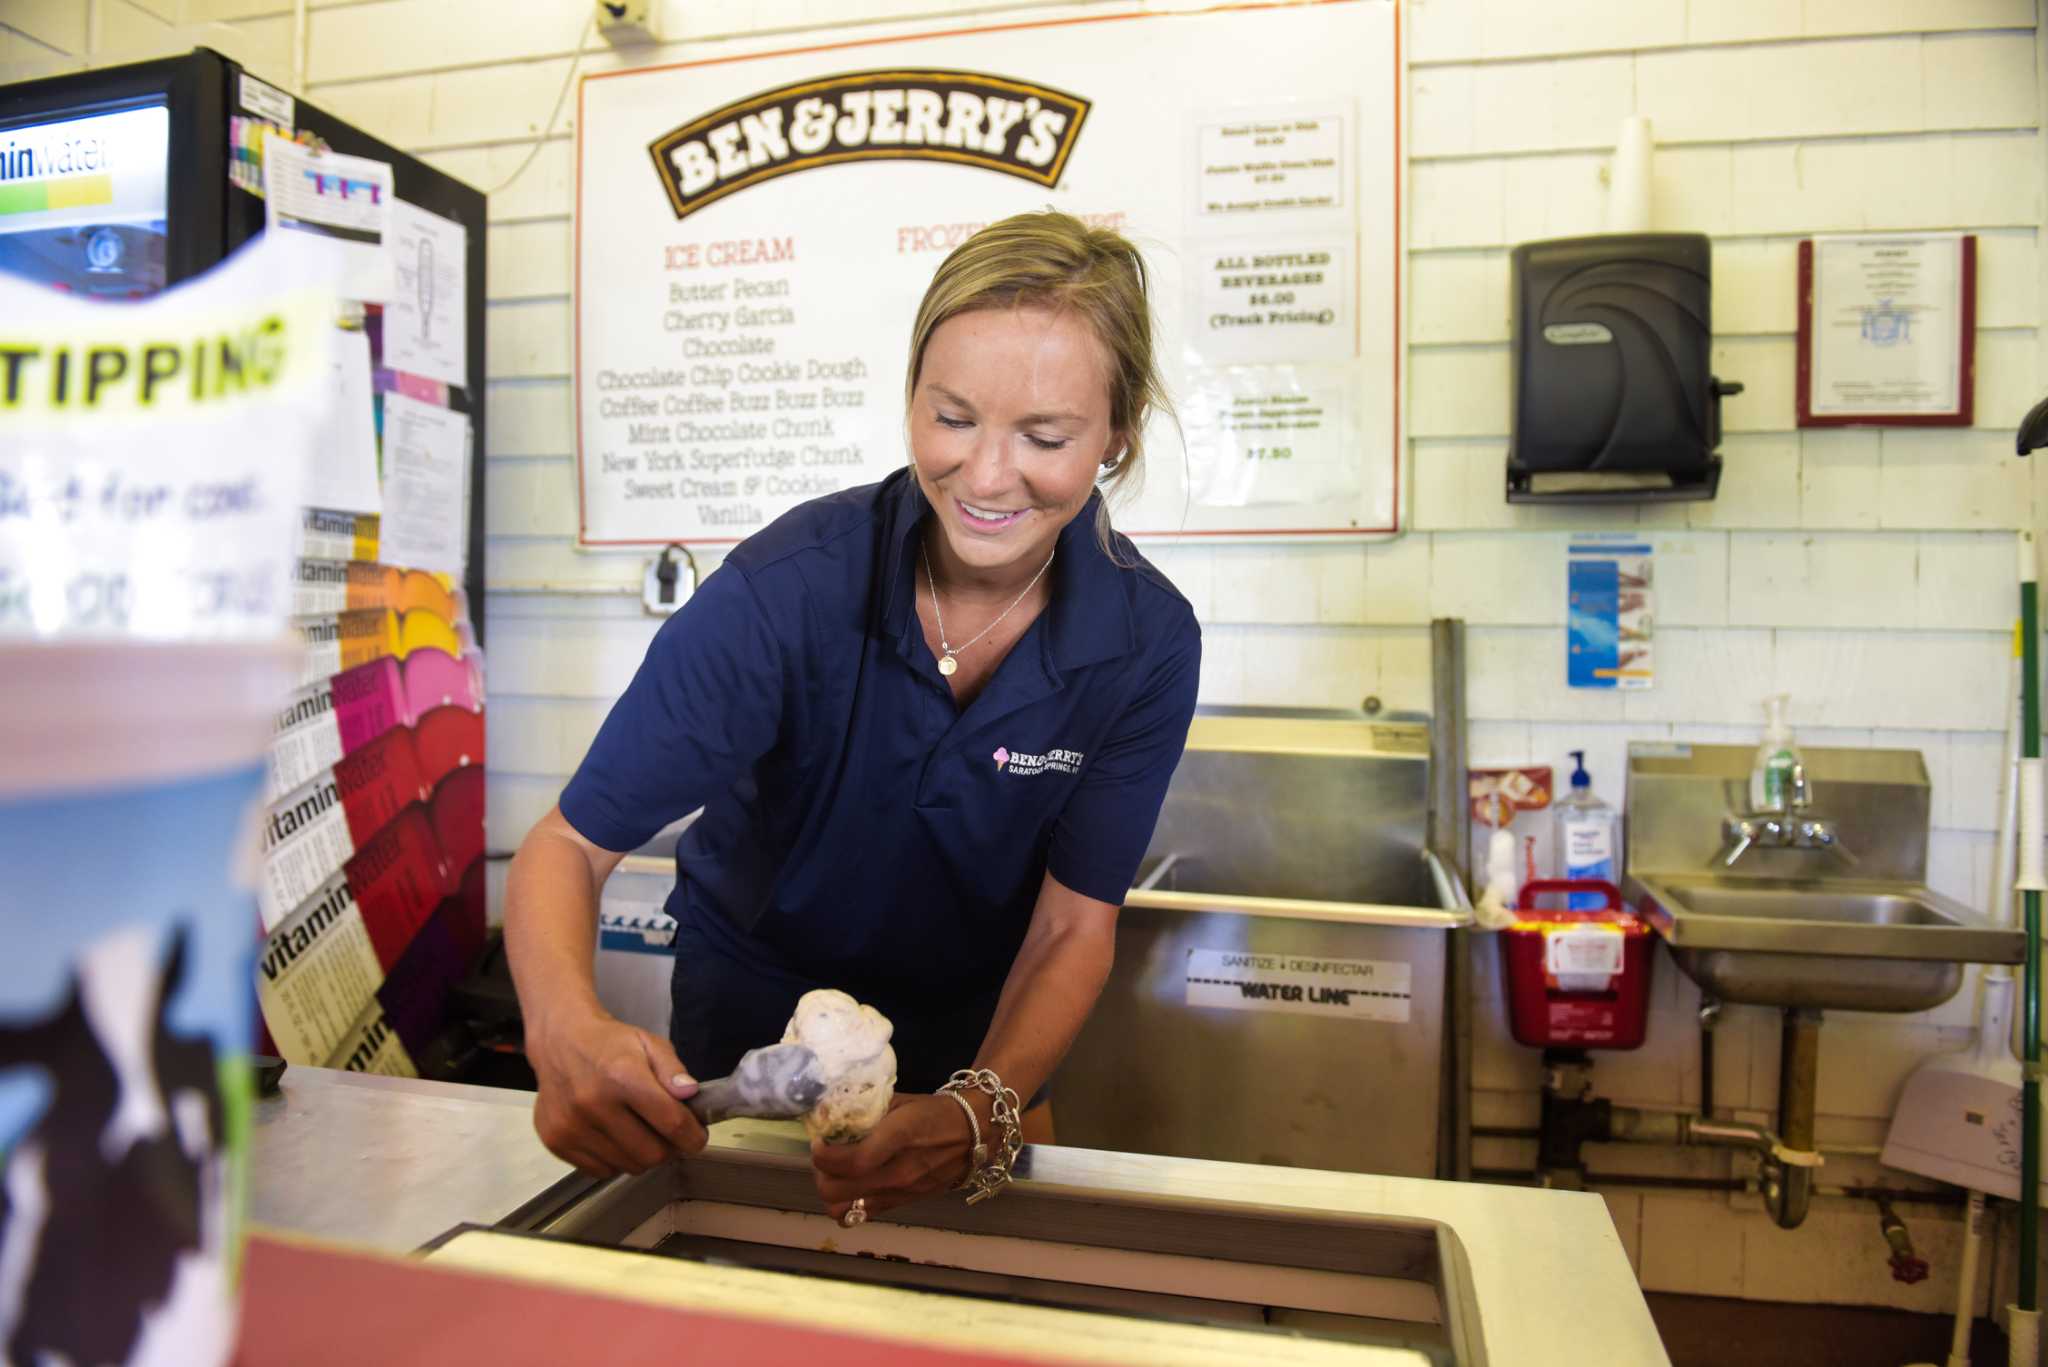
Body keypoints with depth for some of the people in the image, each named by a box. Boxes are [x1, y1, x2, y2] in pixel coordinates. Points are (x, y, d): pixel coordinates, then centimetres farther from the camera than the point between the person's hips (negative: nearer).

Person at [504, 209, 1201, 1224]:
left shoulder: (1147, 643, -22)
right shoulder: (787, 590, -30)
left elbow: (1074, 925, -18)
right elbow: (573, 842, -25)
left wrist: (982, 1112, -37)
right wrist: (566, 1031, -46)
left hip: (984, 1032, 2)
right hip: (755, 1006, -1)